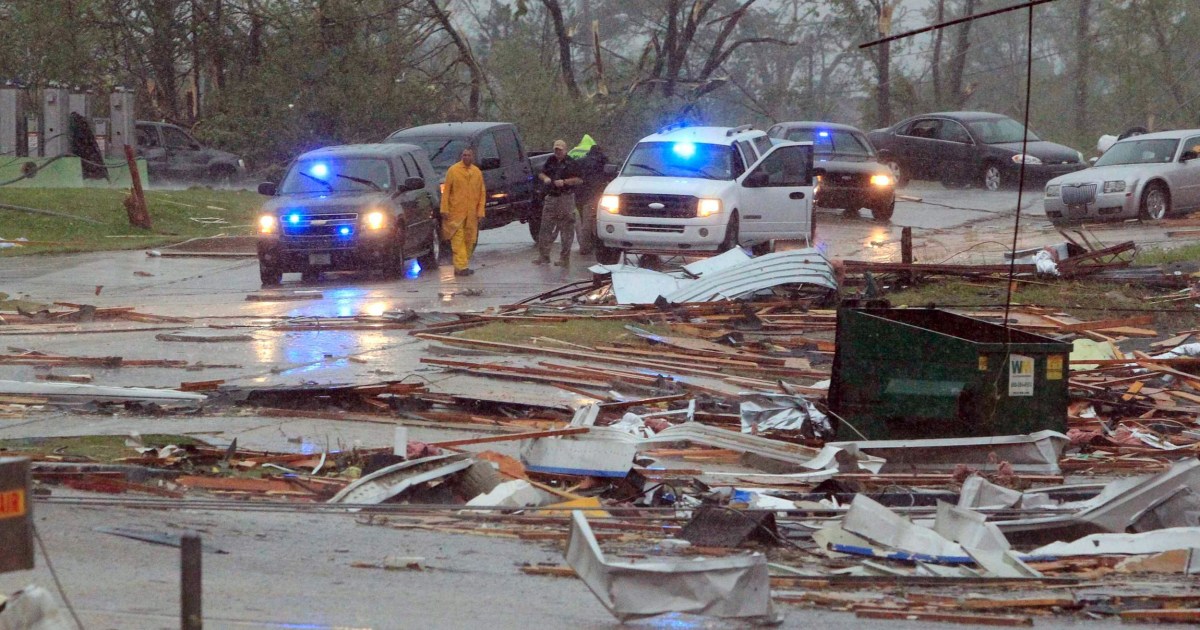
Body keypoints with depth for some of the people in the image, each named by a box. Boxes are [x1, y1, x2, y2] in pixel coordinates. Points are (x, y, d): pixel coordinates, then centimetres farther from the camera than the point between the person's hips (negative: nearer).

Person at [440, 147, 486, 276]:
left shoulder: (477, 172, 10)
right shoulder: (453, 170, -1)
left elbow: (482, 193, 11)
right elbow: (446, 191, -1)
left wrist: (480, 211, 4)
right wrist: (444, 209, -6)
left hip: (471, 213, 4)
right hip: (456, 212, -4)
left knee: (469, 240, 7)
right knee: (458, 239, -9)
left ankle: (464, 265, 16)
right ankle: (461, 267, -13)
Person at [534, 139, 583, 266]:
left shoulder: (571, 163, -3)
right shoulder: (551, 161, 13)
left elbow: (579, 180, -8)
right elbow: (541, 174, 23)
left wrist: (564, 182, -16)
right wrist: (545, 178, 0)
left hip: (566, 199, -5)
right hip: (551, 198, 5)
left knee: (566, 229, -3)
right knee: (546, 227, 4)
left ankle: (565, 258, 2)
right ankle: (543, 255, 9)